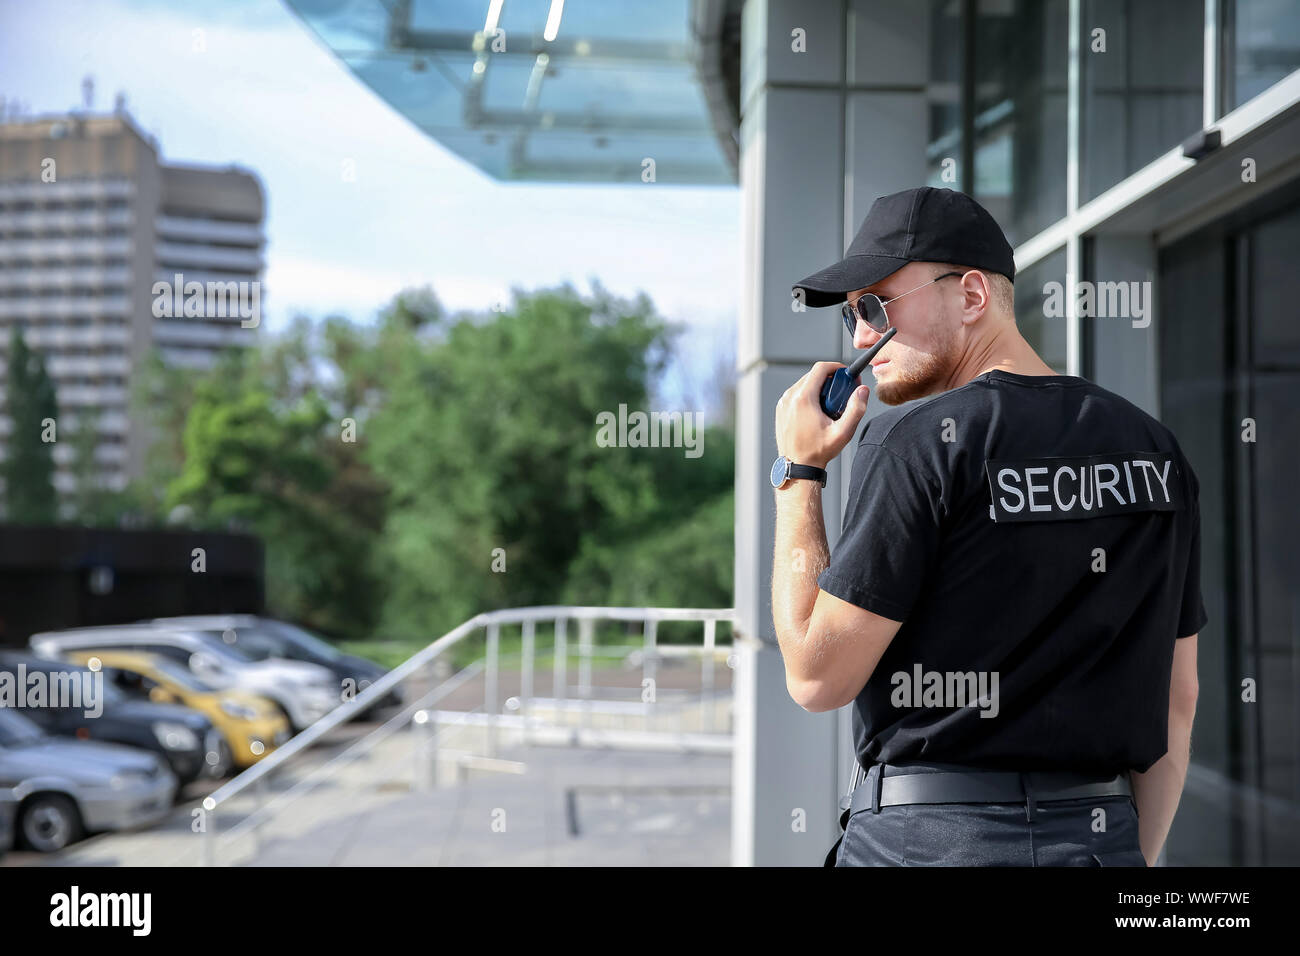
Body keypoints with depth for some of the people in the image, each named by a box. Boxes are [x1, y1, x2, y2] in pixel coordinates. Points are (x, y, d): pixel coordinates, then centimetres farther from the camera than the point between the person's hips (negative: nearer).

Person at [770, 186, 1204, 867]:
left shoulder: (915, 443, -12)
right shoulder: (1155, 449, 8)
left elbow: (817, 676, -11)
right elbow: (1176, 699, 11)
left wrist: (798, 472, -2)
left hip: (933, 839, -6)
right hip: (1104, 837, 6)